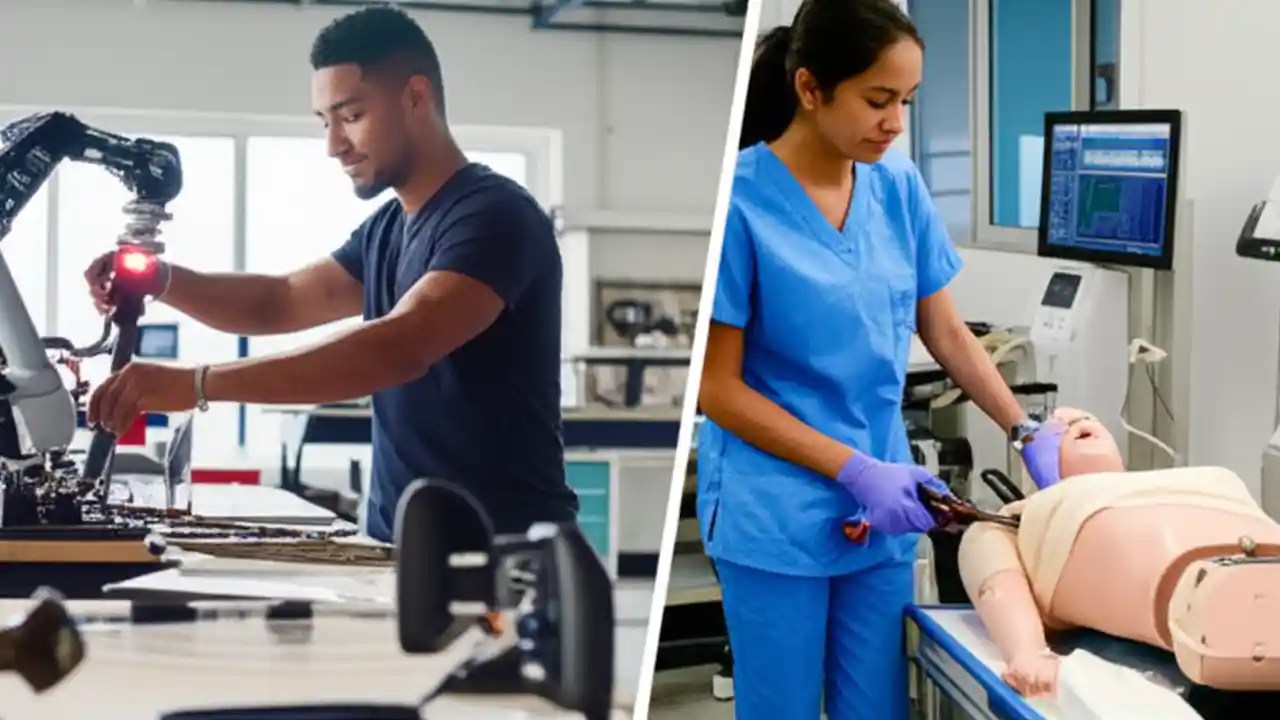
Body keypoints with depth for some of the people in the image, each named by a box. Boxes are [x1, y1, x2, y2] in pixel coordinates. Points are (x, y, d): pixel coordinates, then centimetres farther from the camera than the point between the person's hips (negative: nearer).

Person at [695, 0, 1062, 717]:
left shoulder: (899, 184, 1)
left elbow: (947, 332, 11)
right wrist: (855, 470, -17)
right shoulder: (739, 200, -15)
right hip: (774, 517, -5)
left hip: (882, 508, 5)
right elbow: (717, 387, -12)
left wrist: (1029, 433, -1)